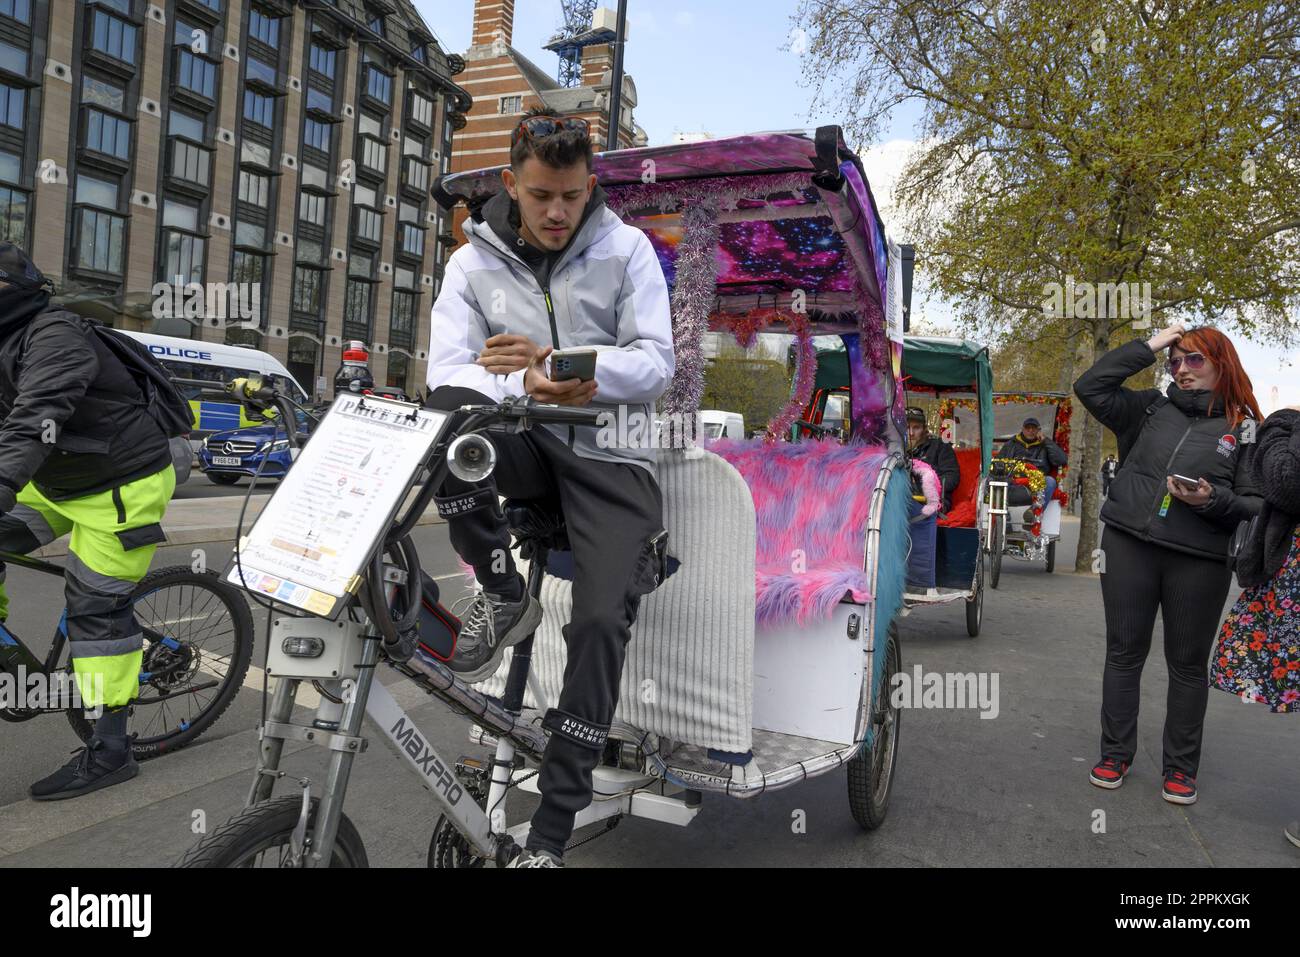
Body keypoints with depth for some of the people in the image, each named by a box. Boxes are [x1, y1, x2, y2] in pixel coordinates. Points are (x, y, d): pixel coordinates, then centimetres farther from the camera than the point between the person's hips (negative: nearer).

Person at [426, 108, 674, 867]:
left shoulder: (626, 249, 0)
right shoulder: (473, 264, 3)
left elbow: (655, 362, -8)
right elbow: (446, 375, -8)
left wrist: (559, 364, -25)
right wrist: (527, 388, -28)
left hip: (609, 453, -1)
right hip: (525, 443, 2)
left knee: (602, 621, -17)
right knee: (447, 415, -32)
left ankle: (552, 831, -3)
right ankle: (504, 597, -12)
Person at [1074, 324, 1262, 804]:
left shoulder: (1245, 429, 4)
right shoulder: (1152, 409, 10)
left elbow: (1256, 504, 3)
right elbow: (1090, 386, 3)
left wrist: (1213, 500, -17)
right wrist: (1148, 347, 3)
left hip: (1201, 561, -1)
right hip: (1129, 546, 2)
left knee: (1188, 663, 9)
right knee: (1124, 653, 9)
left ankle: (1181, 767, 23)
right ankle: (1115, 753, 21)